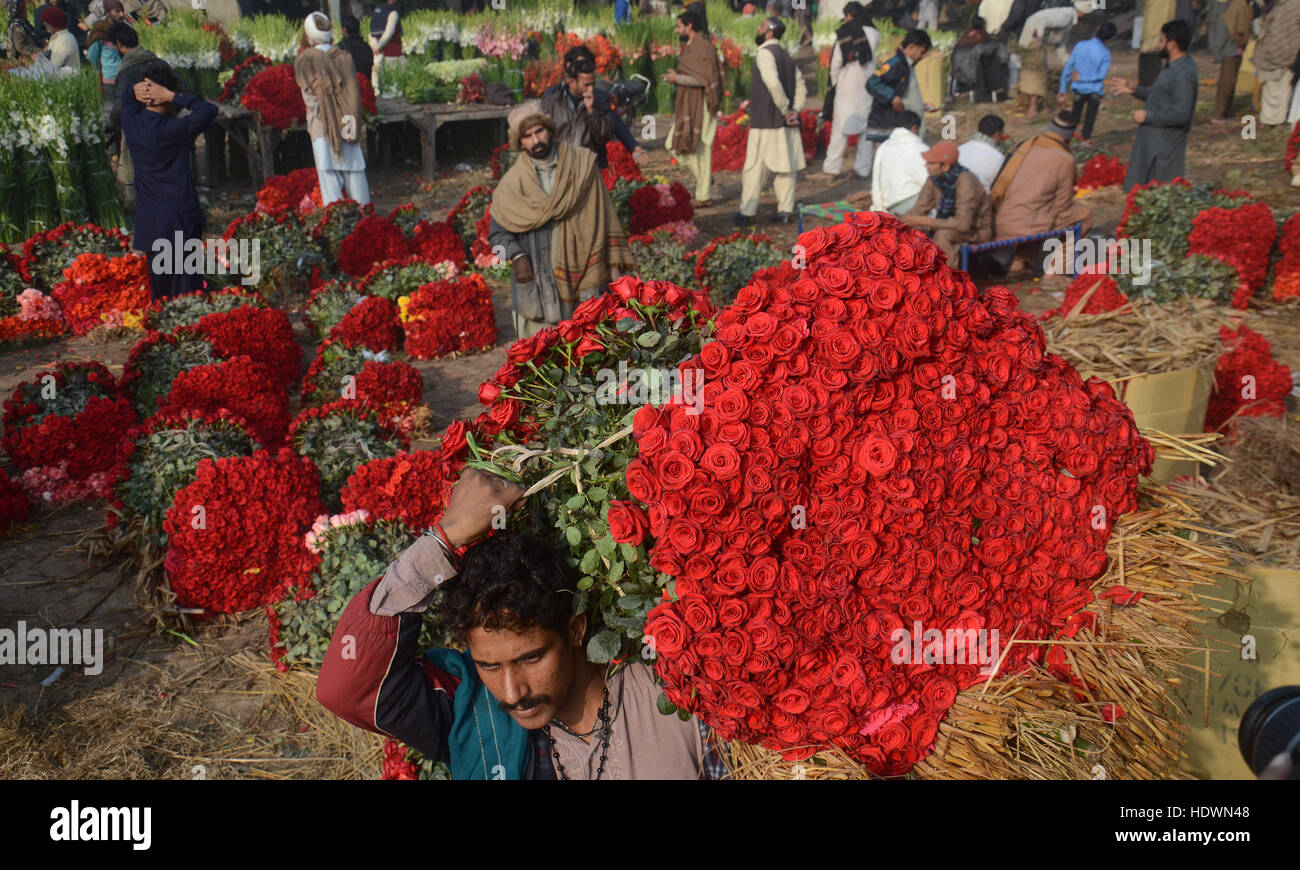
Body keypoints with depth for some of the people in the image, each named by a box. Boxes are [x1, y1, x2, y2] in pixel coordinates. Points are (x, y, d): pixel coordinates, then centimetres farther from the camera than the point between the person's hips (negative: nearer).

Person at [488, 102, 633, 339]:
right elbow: (497, 232, 9)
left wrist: (613, 266, 1)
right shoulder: (513, 182, 2)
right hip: (536, 281, 0)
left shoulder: (582, 164, 1)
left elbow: (602, 216, 4)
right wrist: (516, 256, -10)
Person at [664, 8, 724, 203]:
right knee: (675, 145, 11)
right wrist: (677, 77, 10)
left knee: (701, 150, -3)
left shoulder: (701, 47, -16)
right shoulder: (691, 46, 15)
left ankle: (703, 196, 5)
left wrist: (678, 79, -16)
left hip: (699, 108, -10)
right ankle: (704, 178, 18)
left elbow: (703, 79, -24)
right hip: (689, 106, 10)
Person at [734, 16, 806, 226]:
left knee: (755, 168, -2)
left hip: (765, 122, -8)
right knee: (785, 167, 9)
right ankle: (786, 211, 11)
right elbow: (800, 86, 13)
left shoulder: (765, 53, -11)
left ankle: (747, 213, 1)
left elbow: (774, 84, -24)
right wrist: (794, 110, 3)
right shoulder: (786, 56, 16)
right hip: (785, 123, 8)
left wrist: (786, 111, -15)